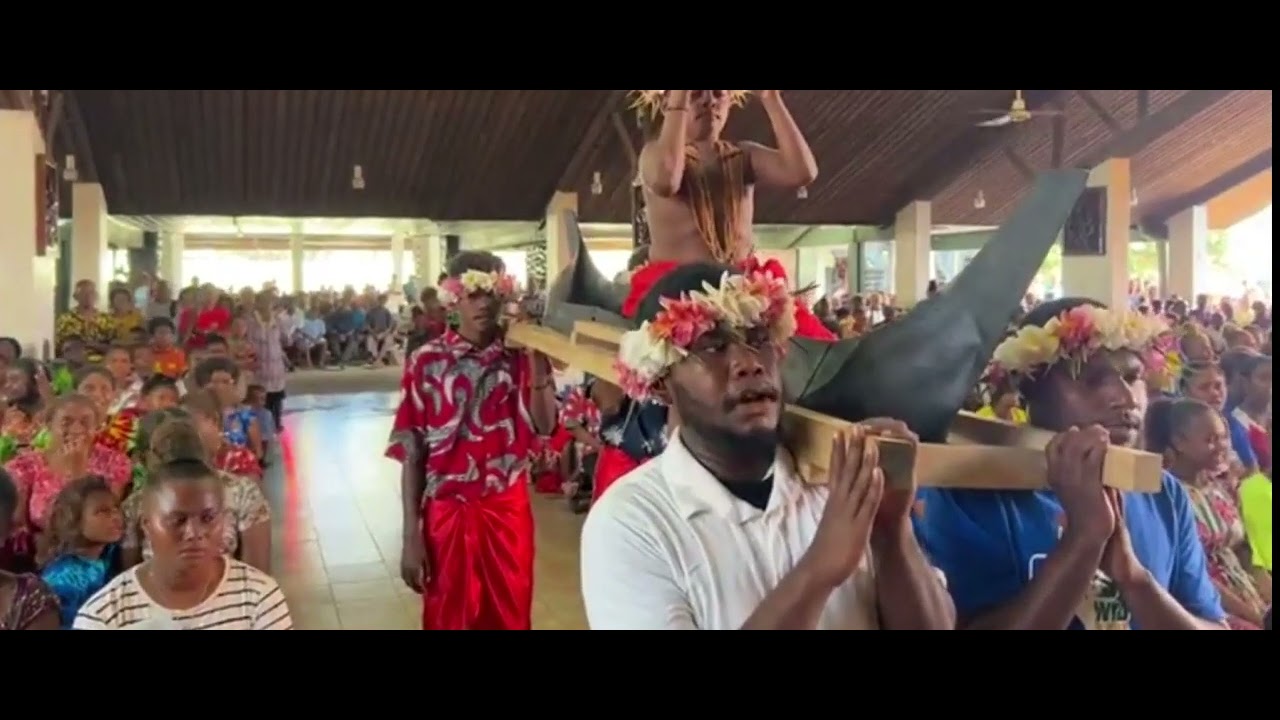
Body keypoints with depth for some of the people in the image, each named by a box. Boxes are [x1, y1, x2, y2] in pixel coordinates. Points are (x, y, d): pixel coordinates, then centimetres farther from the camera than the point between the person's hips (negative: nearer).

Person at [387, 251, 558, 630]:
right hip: (448, 511, -2)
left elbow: (544, 426, -12)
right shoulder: (427, 361, -6)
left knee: (510, 615, 15)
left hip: (508, 510, 2)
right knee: (448, 617, 12)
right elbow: (411, 452, -5)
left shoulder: (519, 356, 0)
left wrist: (537, 361, -19)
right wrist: (411, 534, -8)